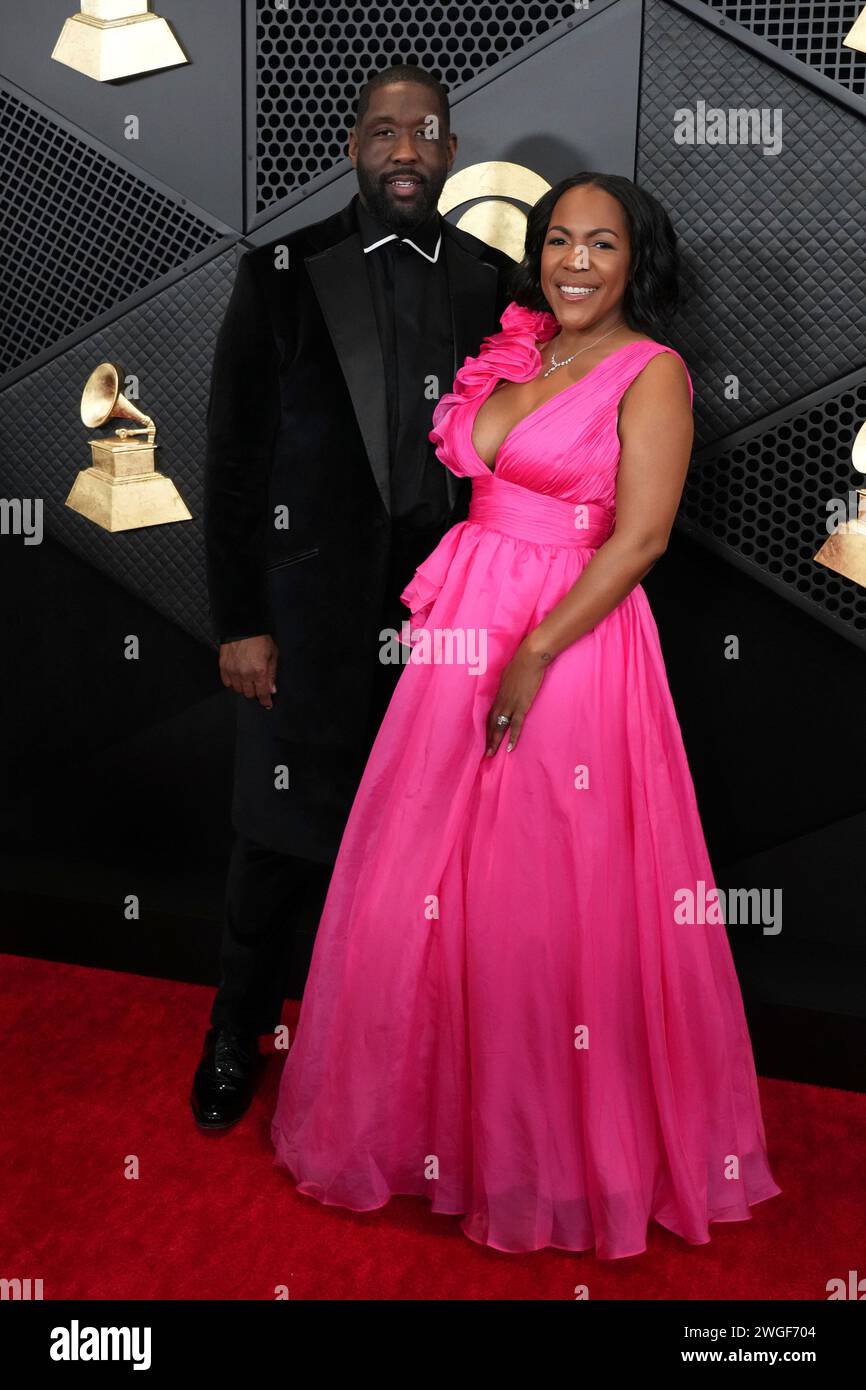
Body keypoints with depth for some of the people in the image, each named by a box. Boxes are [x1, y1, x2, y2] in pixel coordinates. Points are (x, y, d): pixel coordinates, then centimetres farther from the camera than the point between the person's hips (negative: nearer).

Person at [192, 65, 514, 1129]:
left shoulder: (492, 281, 7)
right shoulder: (283, 275, 0)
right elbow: (234, 457, -2)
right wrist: (239, 624, -6)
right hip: (314, 612, -2)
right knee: (282, 838, 8)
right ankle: (237, 1037, 30)